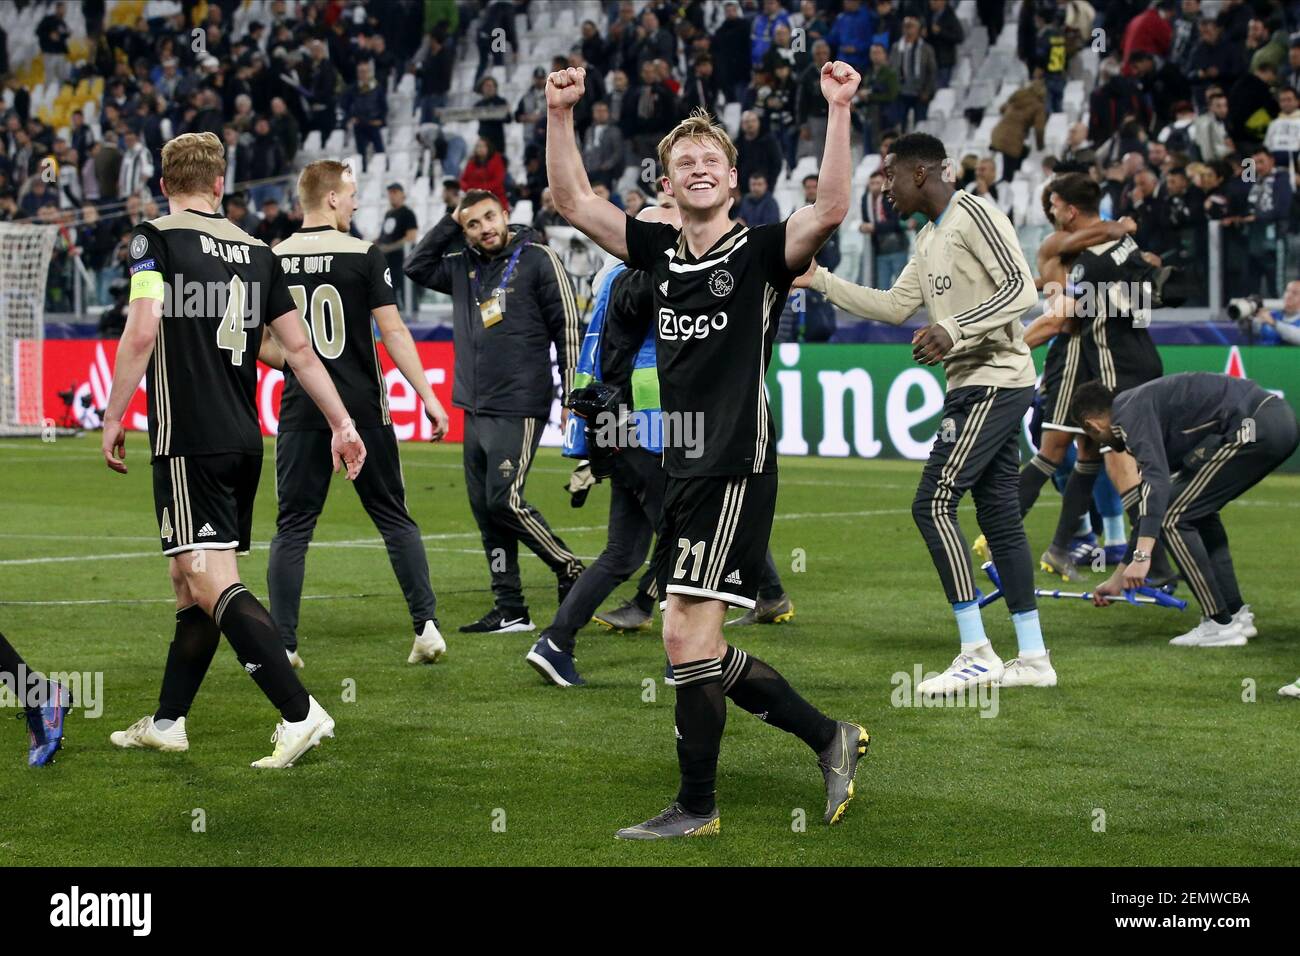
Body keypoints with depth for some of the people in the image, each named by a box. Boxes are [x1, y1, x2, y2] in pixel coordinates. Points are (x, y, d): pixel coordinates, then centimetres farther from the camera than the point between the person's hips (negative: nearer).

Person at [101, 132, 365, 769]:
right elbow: (298, 347, 12)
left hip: (188, 442, -7)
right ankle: (167, 721, 23)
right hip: (245, 441, 7)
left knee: (212, 582, -11)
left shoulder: (154, 239, -4)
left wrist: (113, 418, -8)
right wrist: (342, 423, 15)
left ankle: (299, 712, -22)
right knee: (192, 582, 15)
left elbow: (142, 330, -15)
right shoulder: (256, 251, 12)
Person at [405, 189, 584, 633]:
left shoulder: (538, 259, -4)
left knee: (504, 501, -14)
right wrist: (450, 222, 8)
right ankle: (510, 611, 12)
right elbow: (416, 266, 17)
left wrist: (572, 397, -8)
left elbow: (567, 327, -5)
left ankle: (568, 569, 5)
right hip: (474, 410, 7)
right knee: (485, 509, 7)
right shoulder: (463, 267, 13)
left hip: (518, 409, -7)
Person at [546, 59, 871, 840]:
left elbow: (830, 211, -22)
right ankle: (831, 738, 24)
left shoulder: (761, 253, -4)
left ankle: (697, 807, 3)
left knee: (688, 634, -9)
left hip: (735, 468, -7)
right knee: (698, 646, 11)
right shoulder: (661, 250, 13)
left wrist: (839, 112, -26)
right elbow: (573, 201, 15)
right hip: (684, 470, 7)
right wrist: (561, 115, 4)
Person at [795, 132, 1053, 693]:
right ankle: (1033, 658, 13)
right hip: (979, 387, 10)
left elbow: (1021, 288, -21)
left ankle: (976, 653, -10)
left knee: (933, 503, -12)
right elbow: (895, 308, 23)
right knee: (998, 515, 10)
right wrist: (821, 281, 19)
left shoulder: (974, 215, -12)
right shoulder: (929, 238, 18)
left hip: (993, 383, -10)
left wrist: (953, 330, -29)